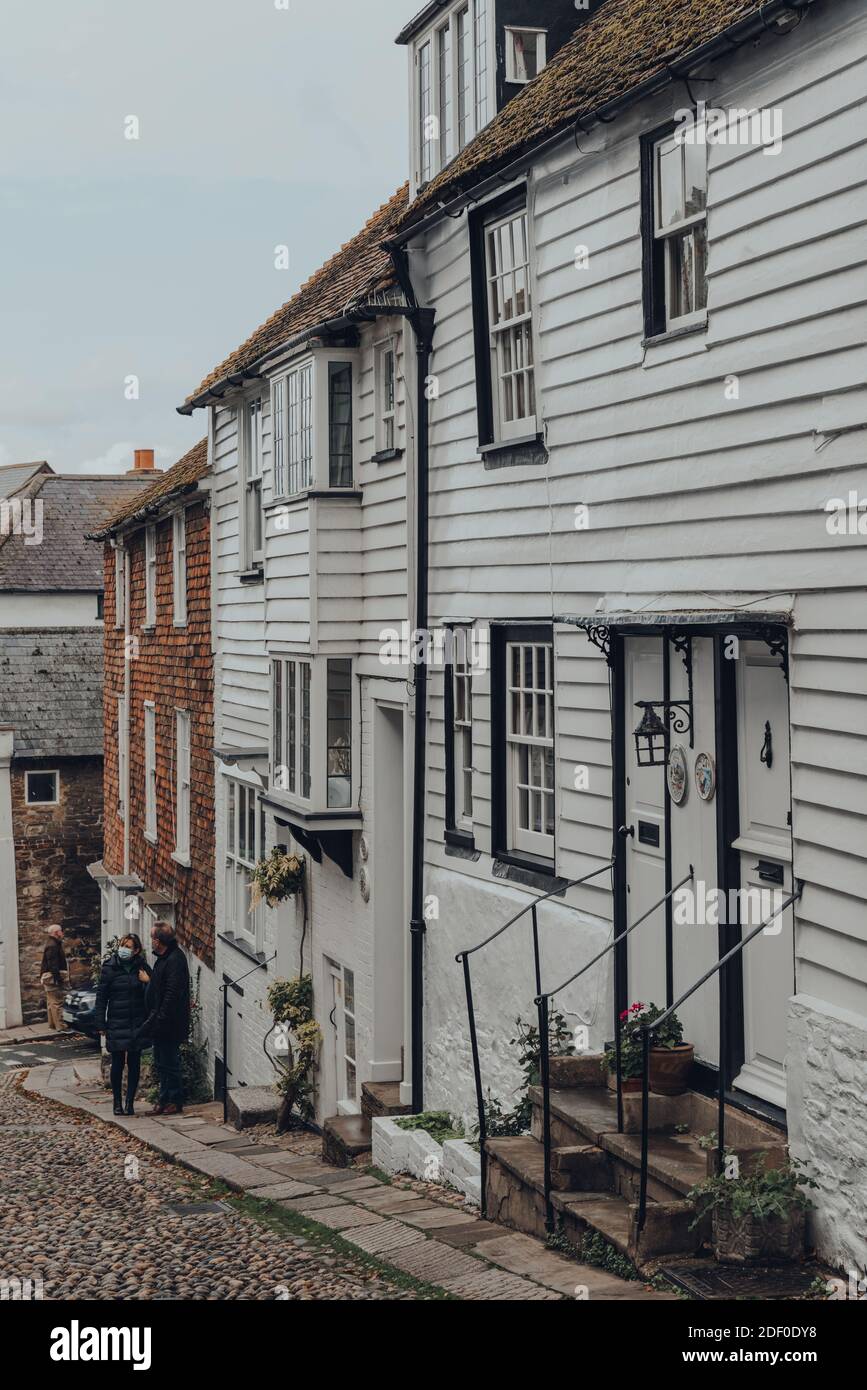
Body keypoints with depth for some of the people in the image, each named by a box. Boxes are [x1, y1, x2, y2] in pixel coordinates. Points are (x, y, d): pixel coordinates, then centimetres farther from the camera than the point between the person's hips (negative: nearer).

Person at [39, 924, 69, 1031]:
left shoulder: (53, 944, 17)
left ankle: (52, 1023, 28)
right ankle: (60, 1026, -13)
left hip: (49, 978, 11)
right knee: (57, 1002, -11)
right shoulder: (52, 946, -17)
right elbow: (53, 965, -23)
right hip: (54, 978, -11)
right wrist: (58, 979, -24)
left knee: (51, 1002, 18)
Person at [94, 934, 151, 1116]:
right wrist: (101, 1024, -4)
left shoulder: (142, 968, 0)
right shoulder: (110, 968, -3)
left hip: (137, 1025, 1)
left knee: (134, 1064, 5)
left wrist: (147, 982, -16)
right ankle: (117, 1102, 15)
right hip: (117, 1024, -1)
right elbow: (101, 997, -1)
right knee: (117, 1063, 3)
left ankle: (130, 1102, 14)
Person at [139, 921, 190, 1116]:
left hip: (169, 1024, -10)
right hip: (160, 1023, 10)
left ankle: (175, 1101, 6)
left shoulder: (175, 960, -19)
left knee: (169, 1063, -2)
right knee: (160, 1063, 15)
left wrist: (160, 1019, -23)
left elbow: (172, 993, -24)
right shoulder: (163, 958, 13)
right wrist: (153, 1018, 16)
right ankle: (164, 1100, 22)